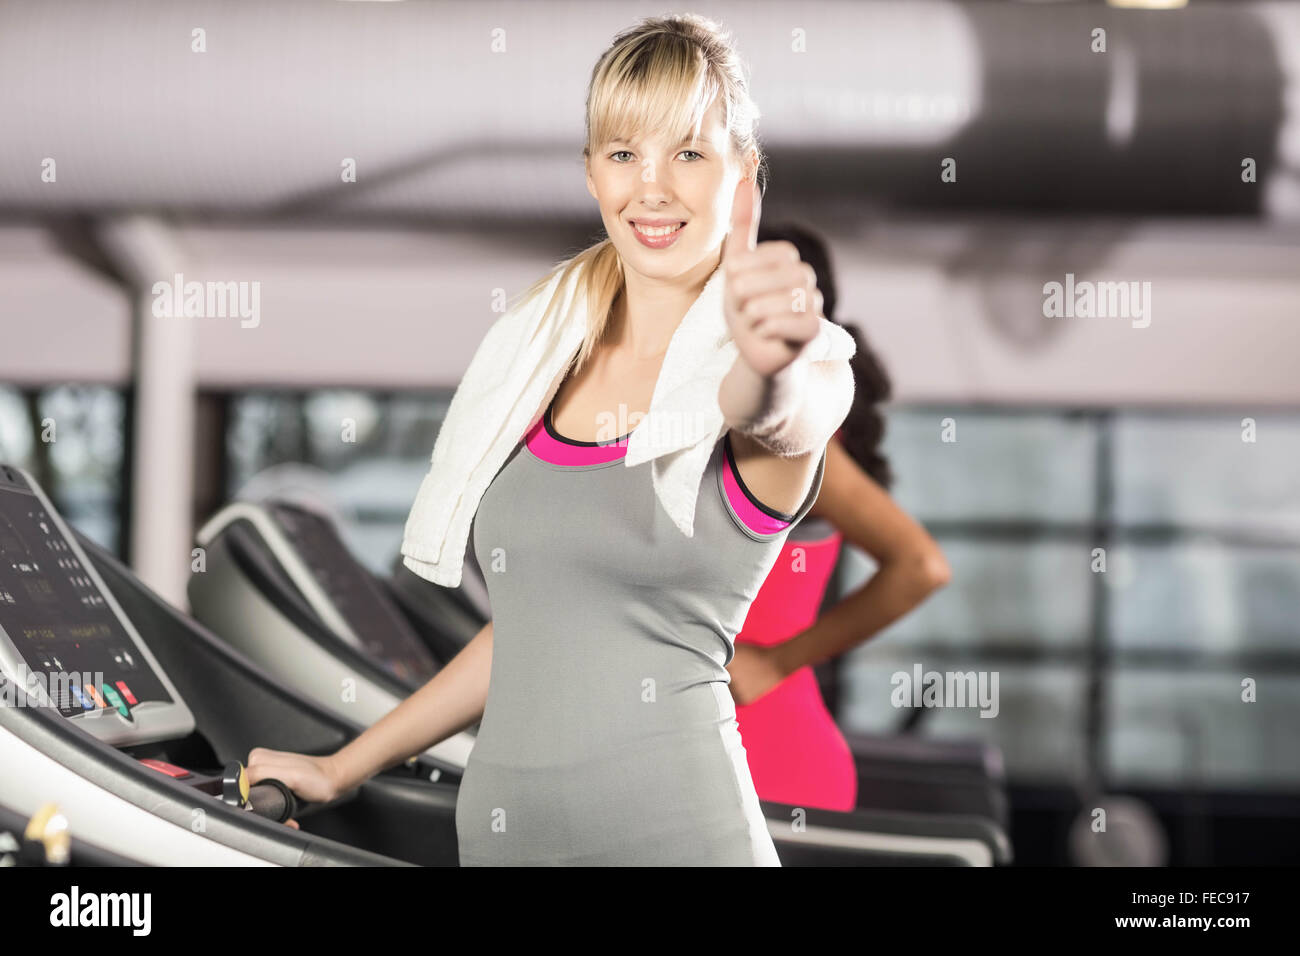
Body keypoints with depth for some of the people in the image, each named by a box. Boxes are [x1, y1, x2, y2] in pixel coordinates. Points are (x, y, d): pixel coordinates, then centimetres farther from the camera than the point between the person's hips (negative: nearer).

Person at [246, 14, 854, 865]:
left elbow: (780, 414, -31)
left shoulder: (808, 369, -6)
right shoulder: (557, 359, 10)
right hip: (497, 825, 5)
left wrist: (768, 362, -54)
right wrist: (343, 769, 22)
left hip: (672, 828, -5)